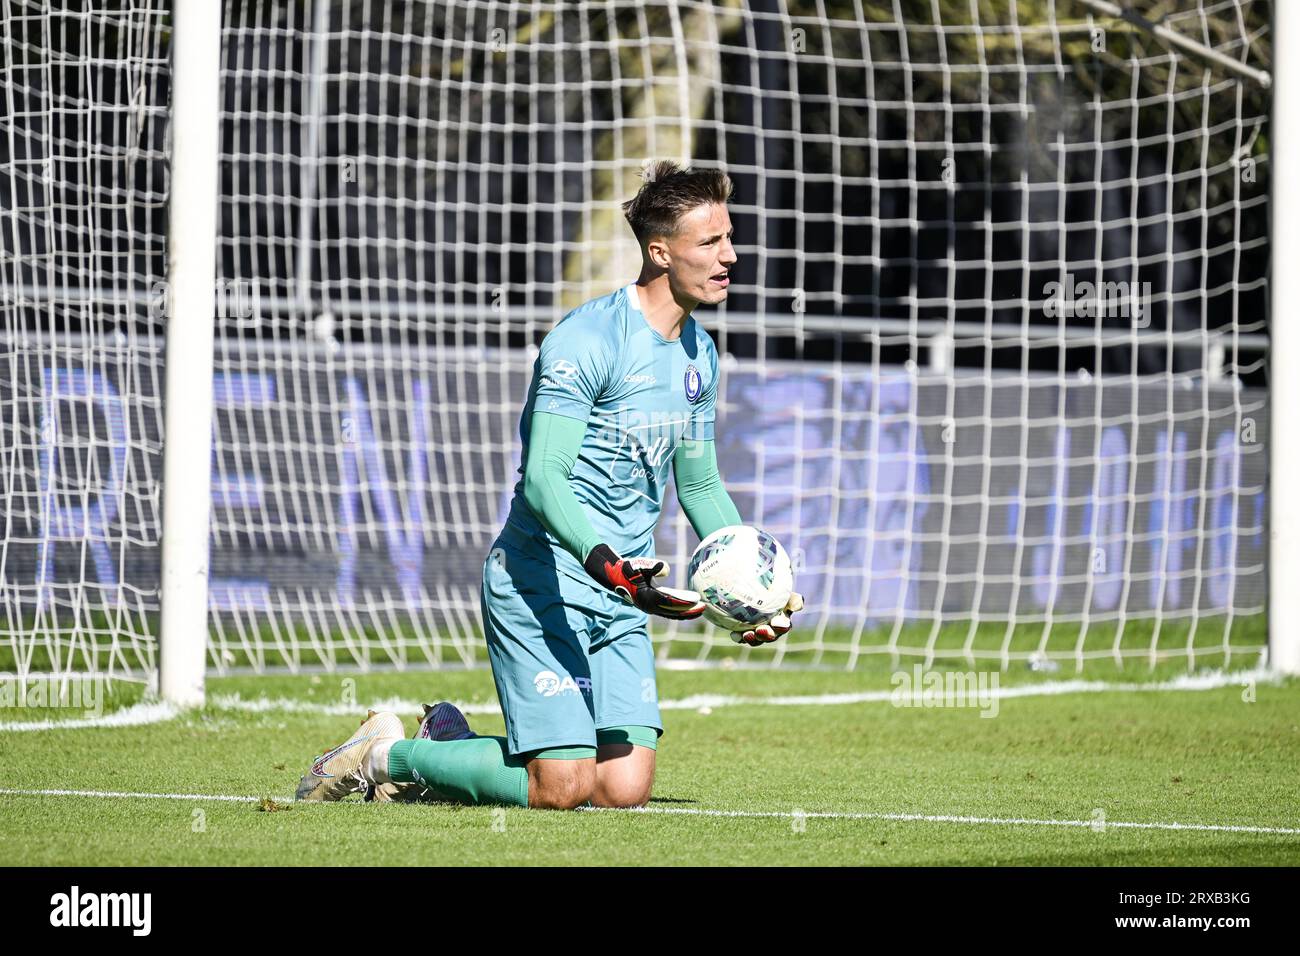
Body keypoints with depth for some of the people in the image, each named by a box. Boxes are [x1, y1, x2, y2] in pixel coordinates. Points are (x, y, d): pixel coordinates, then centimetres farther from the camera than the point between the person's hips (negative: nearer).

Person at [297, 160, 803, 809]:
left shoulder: (699, 354, 10)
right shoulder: (584, 341, -16)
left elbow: (700, 486, 22)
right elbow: (543, 480, -24)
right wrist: (608, 565, -39)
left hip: (622, 592, 8)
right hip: (541, 579, -8)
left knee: (626, 791, -4)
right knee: (562, 790, -14)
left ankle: (449, 743, 21)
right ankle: (386, 755, 9)